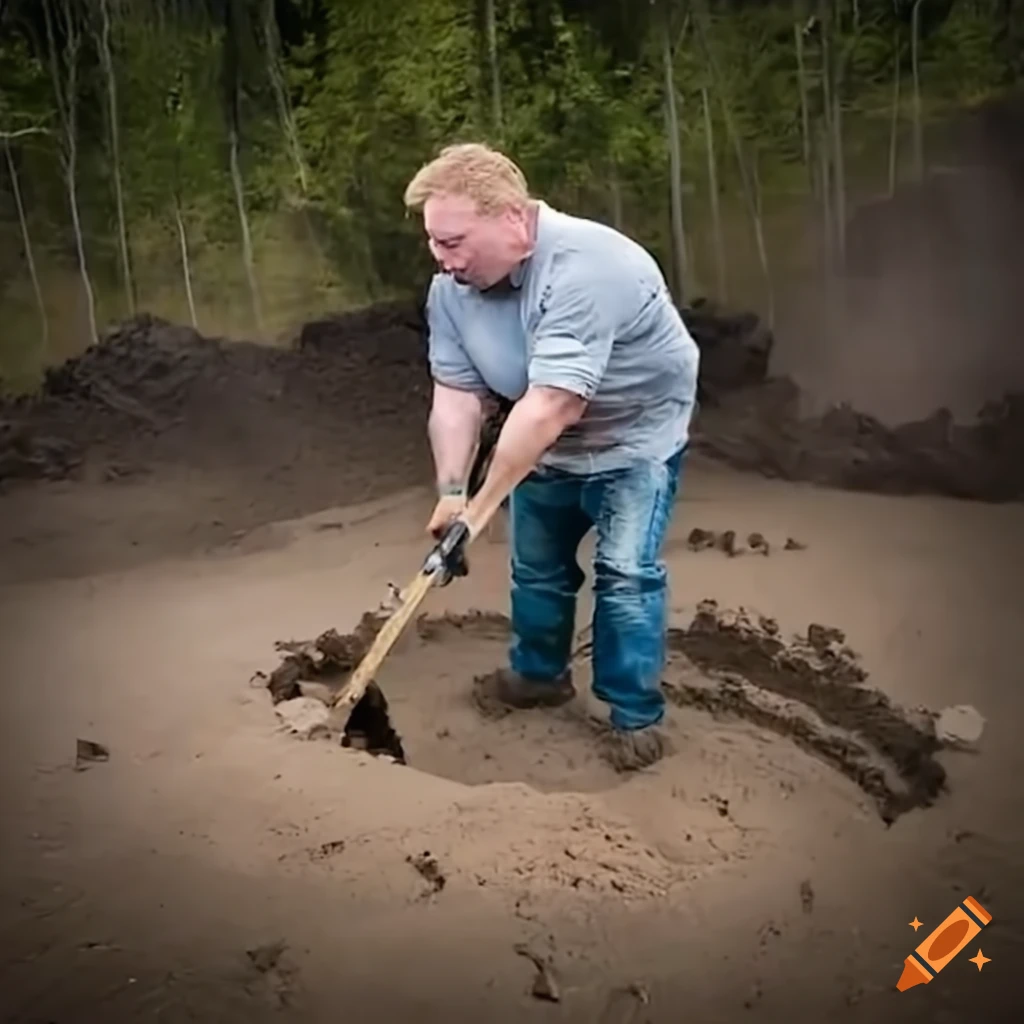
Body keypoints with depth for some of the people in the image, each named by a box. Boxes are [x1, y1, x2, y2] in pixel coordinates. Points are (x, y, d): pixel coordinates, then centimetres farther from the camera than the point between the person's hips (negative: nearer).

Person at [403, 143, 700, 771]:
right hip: (550, 444, 7)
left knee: (626, 572, -13)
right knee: (536, 565, 15)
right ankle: (541, 675, 36)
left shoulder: (583, 266, -38)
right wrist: (451, 490, -30)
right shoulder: (452, 286, -15)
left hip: (637, 434, -6)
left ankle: (638, 715, 2)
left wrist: (481, 507, -38)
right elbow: (455, 393, -16)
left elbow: (551, 406, -41)